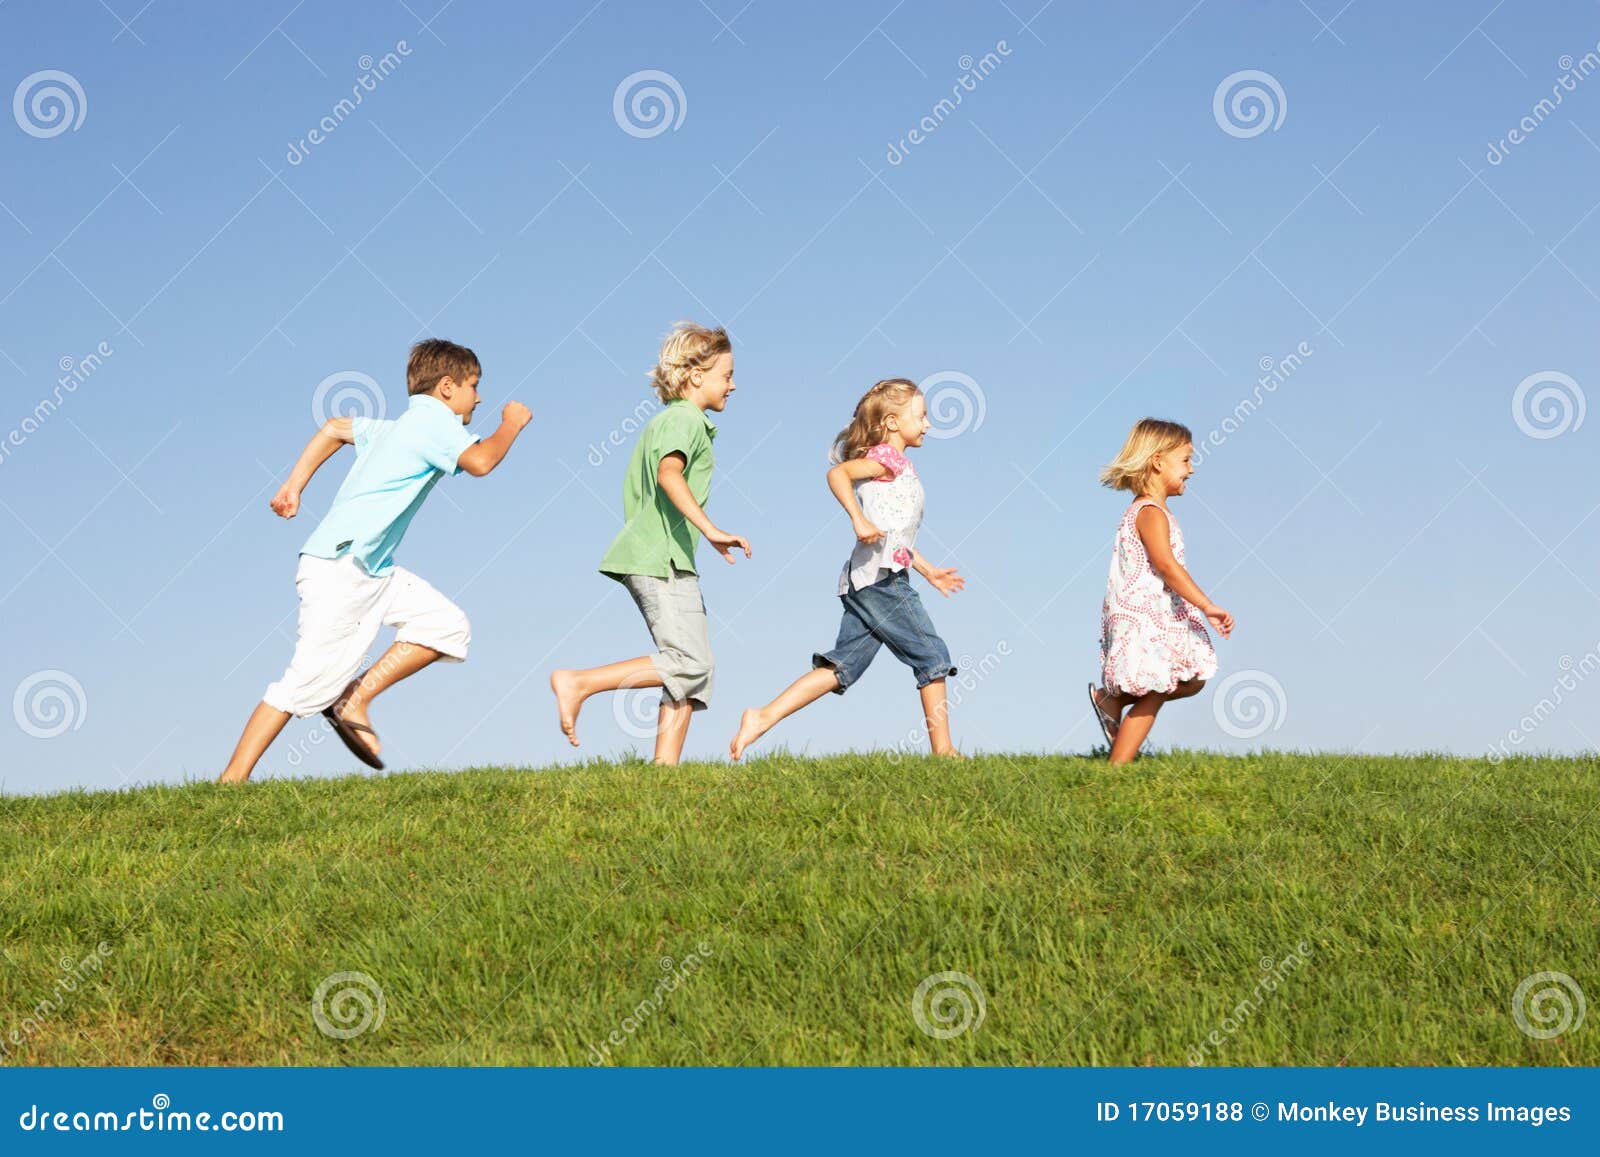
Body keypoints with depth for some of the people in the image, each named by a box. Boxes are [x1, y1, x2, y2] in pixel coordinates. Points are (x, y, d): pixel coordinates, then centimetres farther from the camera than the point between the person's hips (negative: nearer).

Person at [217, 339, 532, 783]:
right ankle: (232, 780, -10)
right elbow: (479, 461, -21)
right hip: (340, 565, -10)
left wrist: (294, 486, 28)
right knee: (312, 679, -12)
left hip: (372, 570, 10)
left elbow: (334, 428, 30)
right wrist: (511, 424, -4)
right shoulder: (435, 420, -6)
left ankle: (355, 700, 0)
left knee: (448, 625, 1)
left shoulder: (399, 427, 21)